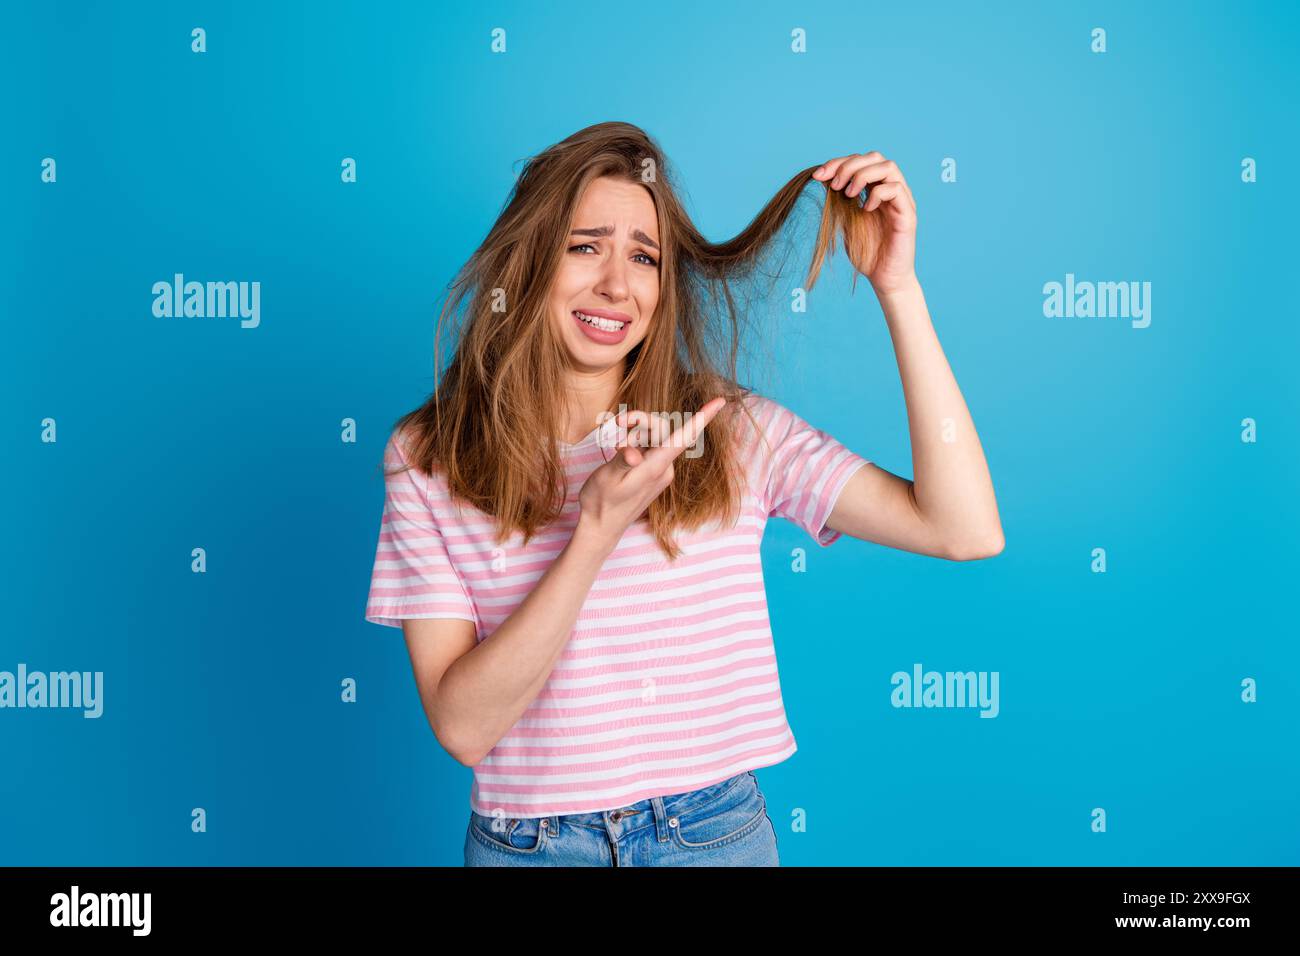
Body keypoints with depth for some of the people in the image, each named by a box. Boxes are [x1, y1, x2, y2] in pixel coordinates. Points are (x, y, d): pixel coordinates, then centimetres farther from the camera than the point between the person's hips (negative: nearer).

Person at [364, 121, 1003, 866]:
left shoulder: (732, 432, -6)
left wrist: (897, 288, -16)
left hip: (717, 830, 1)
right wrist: (597, 530, -25)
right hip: (525, 841, 0)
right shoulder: (427, 461, -8)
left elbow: (966, 533, -15)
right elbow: (463, 727, -14)